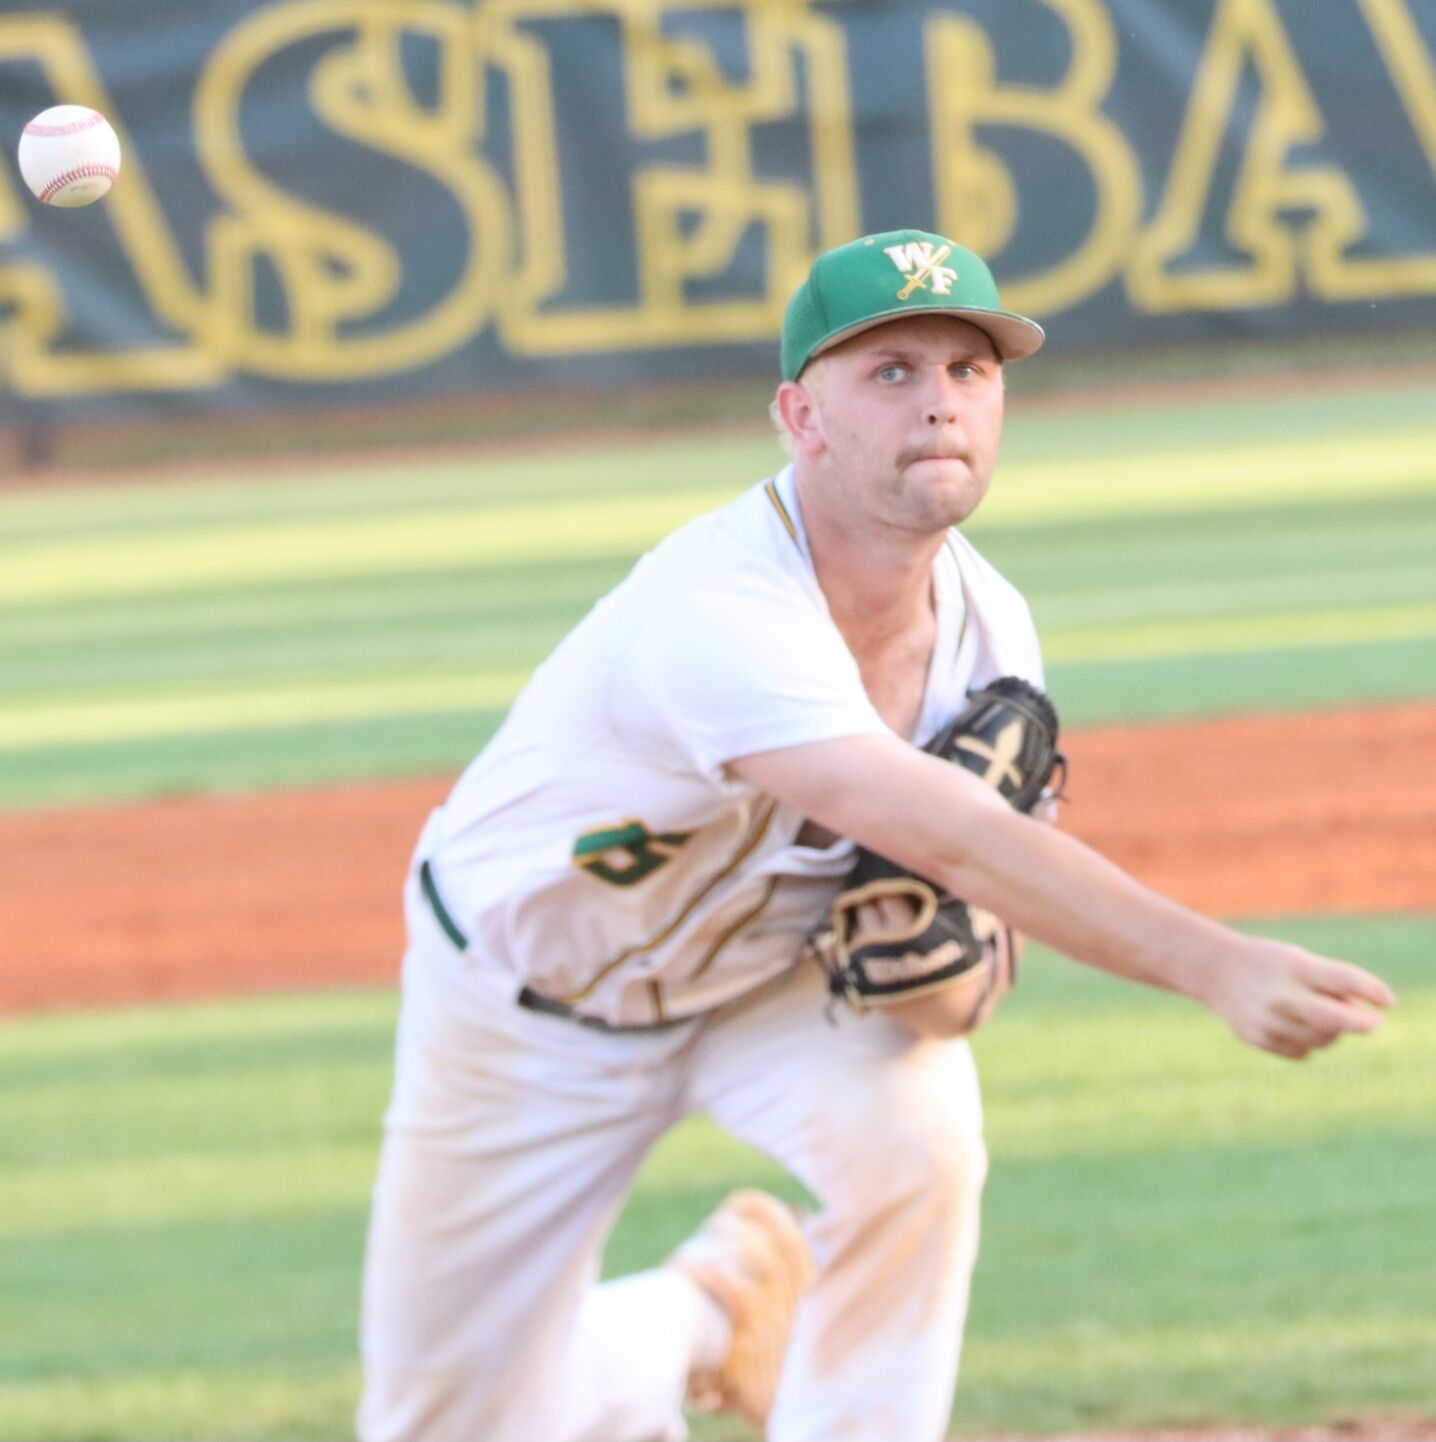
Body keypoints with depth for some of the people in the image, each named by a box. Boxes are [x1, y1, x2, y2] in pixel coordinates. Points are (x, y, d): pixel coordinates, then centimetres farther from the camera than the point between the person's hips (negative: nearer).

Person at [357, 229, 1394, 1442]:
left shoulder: (988, 627, -16)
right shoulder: (715, 615, -40)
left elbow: (970, 880, 0)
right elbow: (939, 835, -52)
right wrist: (1210, 964, -62)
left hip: (773, 975, 4)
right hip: (529, 1010, -4)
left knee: (915, 1132, -30)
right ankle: (684, 1323, 34)